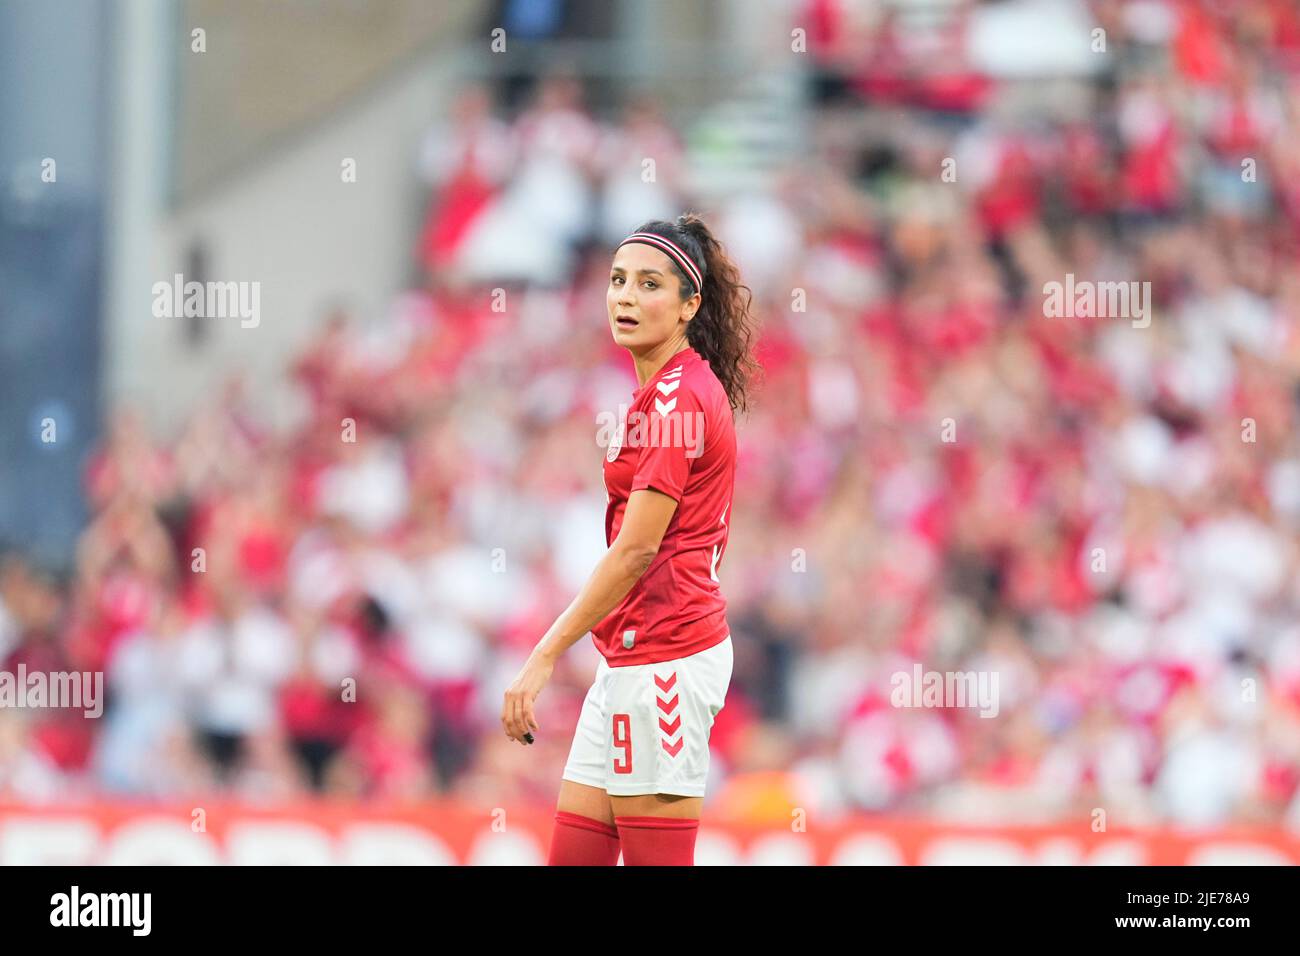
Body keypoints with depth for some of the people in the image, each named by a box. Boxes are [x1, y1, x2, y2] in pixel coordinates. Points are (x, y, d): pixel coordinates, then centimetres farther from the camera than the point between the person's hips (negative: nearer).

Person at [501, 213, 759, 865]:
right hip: (630, 659, 10)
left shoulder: (680, 398, -14)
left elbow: (636, 551, -18)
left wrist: (545, 657, -16)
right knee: (572, 855, 8)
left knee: (655, 856, -6)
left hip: (662, 657, -10)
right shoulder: (660, 390, 16)